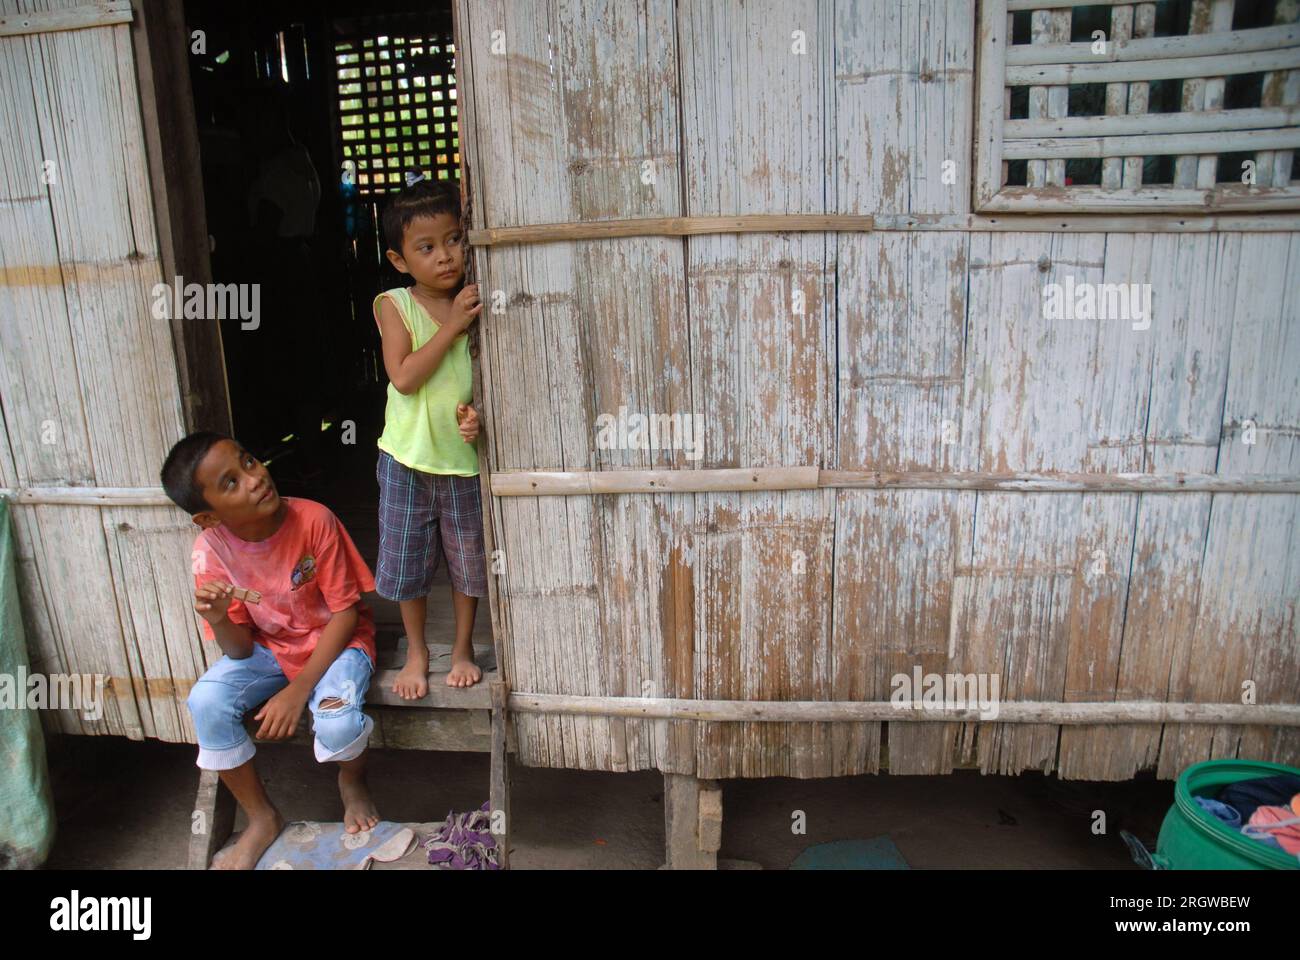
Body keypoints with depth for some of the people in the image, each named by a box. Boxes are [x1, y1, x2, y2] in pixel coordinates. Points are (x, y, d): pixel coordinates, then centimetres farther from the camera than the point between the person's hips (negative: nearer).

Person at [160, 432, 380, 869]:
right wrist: (218, 619, -35)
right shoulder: (210, 550, -17)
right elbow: (239, 650, -11)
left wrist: (298, 690, -22)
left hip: (335, 639, -3)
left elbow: (345, 612, -17)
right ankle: (262, 819, 2)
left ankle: (352, 782, 10)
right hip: (269, 647, 4)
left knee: (337, 720, -30)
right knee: (206, 702, -21)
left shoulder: (314, 520, -26)